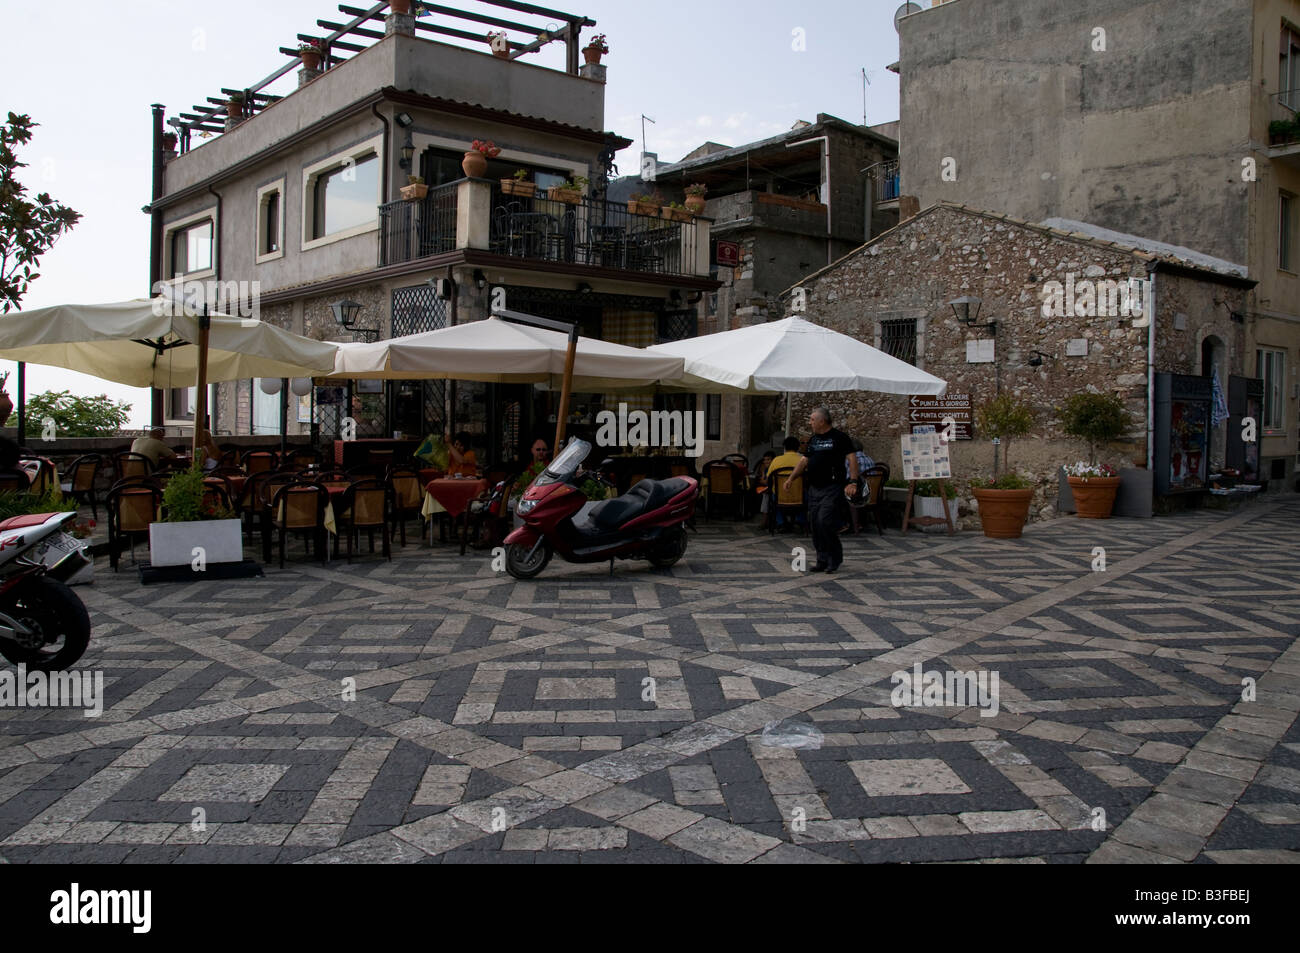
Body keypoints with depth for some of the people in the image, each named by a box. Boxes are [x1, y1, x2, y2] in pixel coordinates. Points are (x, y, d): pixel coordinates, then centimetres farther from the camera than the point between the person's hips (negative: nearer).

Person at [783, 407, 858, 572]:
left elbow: (852, 459, -9)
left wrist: (853, 482, -20)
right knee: (815, 525, 5)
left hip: (832, 488, -7)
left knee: (825, 522, -15)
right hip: (814, 489, 7)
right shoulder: (813, 440, 17)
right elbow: (804, 460, 21)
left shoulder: (839, 437, -5)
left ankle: (835, 558, 3)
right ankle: (823, 561, 15)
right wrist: (791, 477, 11)